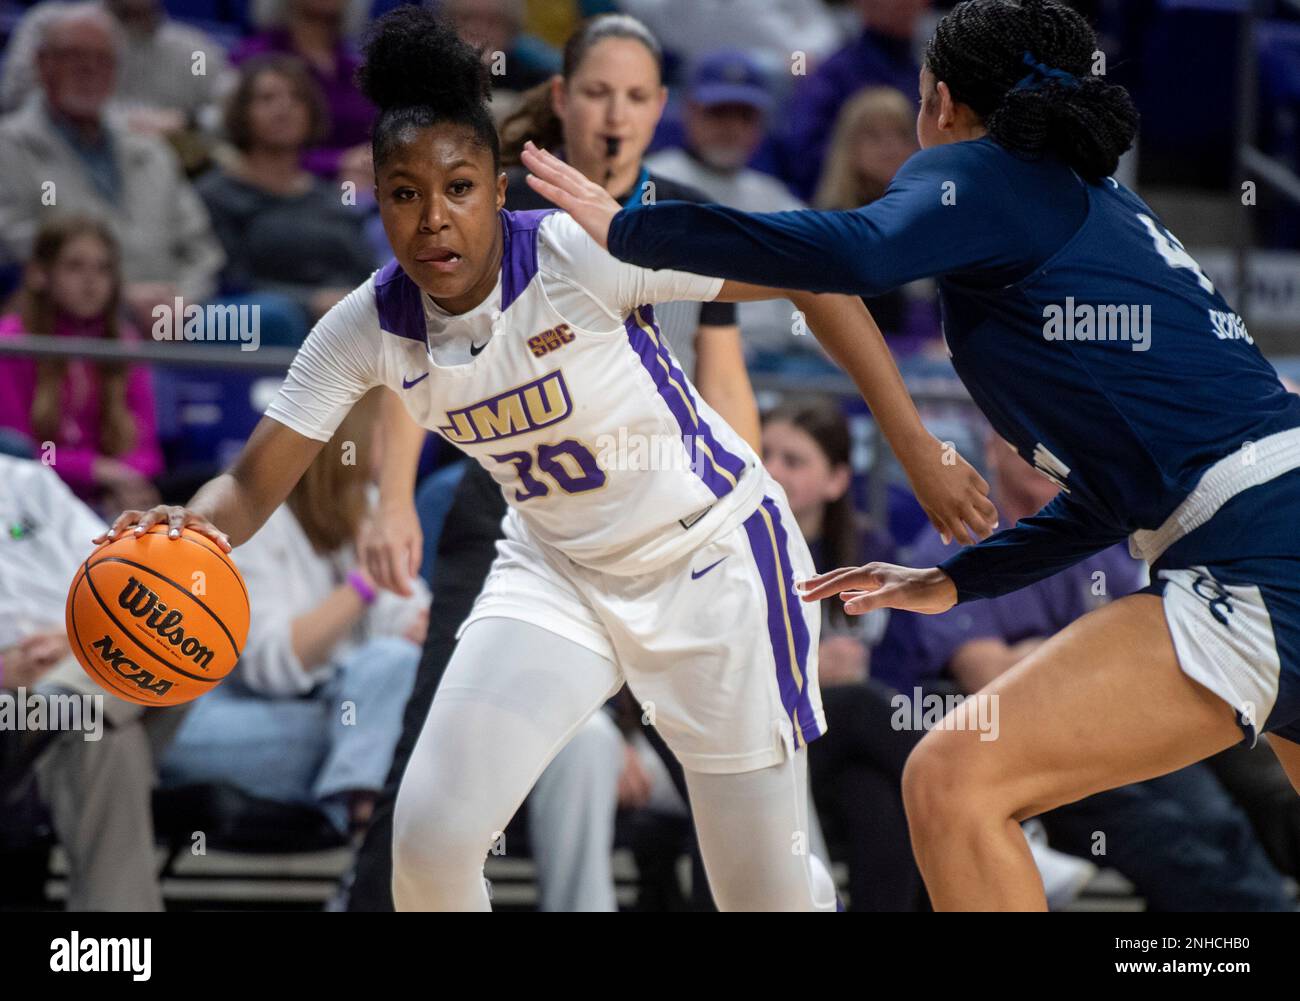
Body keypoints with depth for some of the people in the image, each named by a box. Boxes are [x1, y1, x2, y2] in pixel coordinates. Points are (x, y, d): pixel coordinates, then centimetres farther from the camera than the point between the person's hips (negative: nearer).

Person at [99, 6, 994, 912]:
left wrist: (920, 454, -20)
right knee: (430, 839, -13)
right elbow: (253, 485, -8)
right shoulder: (366, 332, -13)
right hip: (556, 570, 4)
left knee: (768, 893, 0)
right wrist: (194, 525, -33)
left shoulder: (584, 251, -26)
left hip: (713, 556, -4)